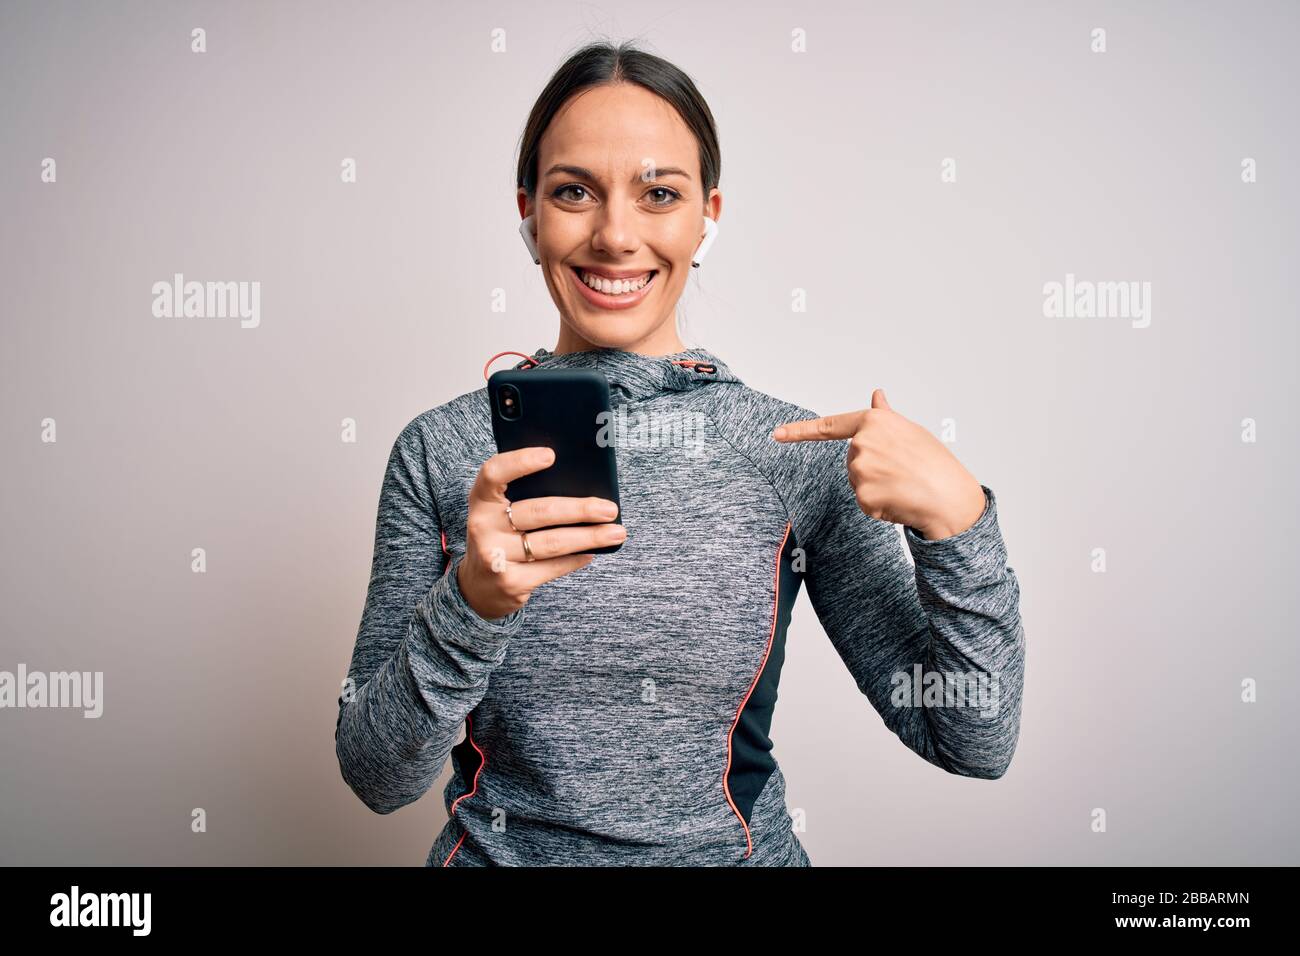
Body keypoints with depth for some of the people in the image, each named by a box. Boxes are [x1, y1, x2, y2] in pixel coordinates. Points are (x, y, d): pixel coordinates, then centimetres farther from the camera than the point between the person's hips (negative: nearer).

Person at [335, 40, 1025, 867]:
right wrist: (473, 603, -28)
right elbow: (377, 774, -12)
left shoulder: (797, 450, -12)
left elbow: (974, 742, -11)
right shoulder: (443, 452, -11)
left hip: (734, 848, 1)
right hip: (495, 850, 0)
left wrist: (954, 512, -24)